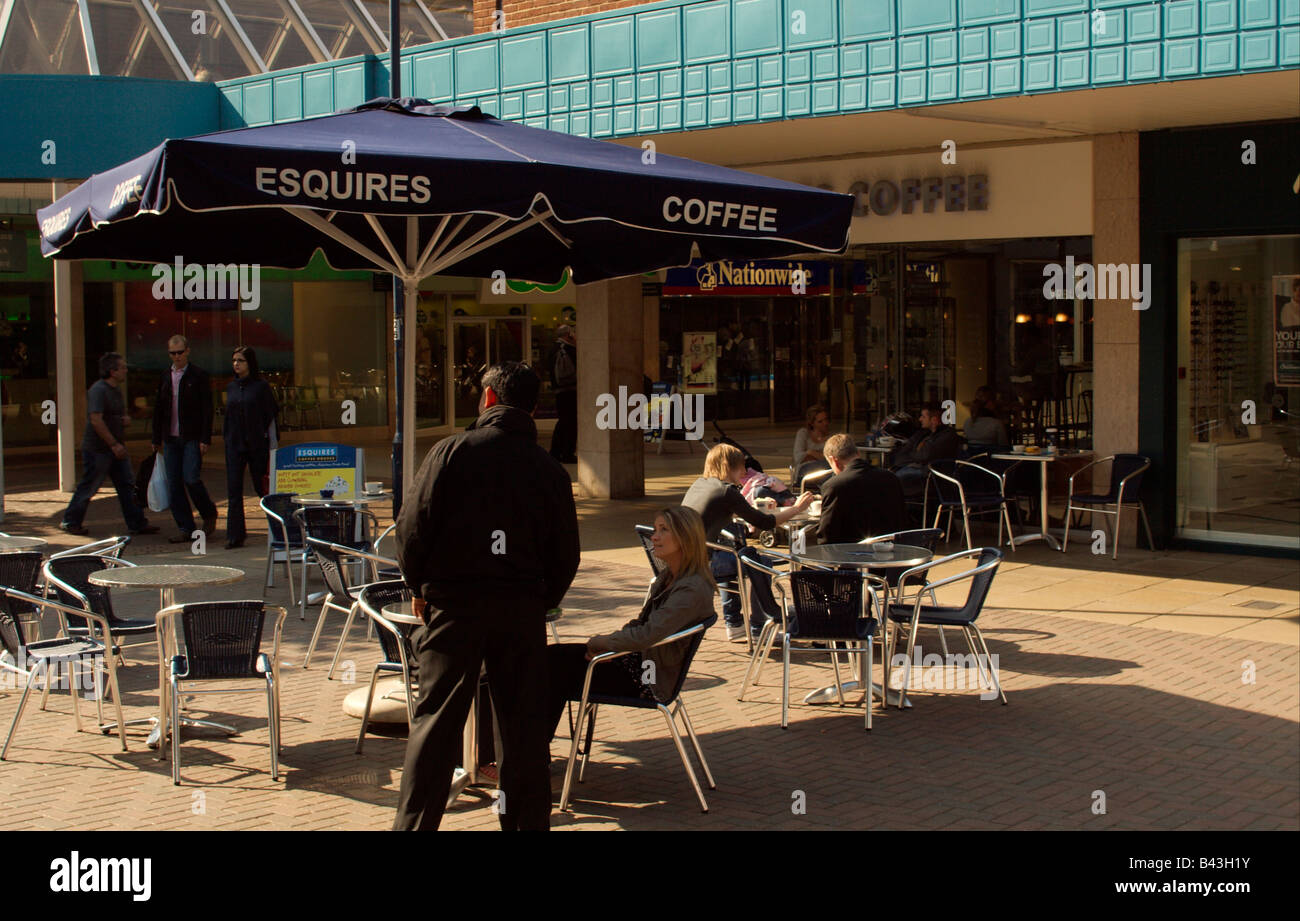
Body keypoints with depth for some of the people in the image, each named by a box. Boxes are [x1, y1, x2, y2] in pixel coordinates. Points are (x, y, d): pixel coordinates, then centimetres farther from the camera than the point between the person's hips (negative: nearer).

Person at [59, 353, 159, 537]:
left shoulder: (116, 389, 13)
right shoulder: (98, 390, -17)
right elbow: (96, 420, -25)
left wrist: (124, 419, 5)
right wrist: (114, 444, -23)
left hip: (115, 448, 9)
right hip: (97, 449, -9)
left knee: (127, 485, 5)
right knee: (89, 487, 2)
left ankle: (137, 524, 8)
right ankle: (70, 521, 16)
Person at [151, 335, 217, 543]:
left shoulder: (199, 376, -2)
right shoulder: (165, 378, 14)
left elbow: (207, 409, -5)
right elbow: (158, 410, 18)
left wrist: (205, 439, -12)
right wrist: (157, 440, 14)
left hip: (192, 438, -5)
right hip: (171, 439, 5)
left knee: (191, 479, -15)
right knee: (174, 485, 2)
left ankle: (209, 514, 10)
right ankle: (185, 529, 8)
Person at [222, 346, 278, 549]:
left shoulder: (261, 387, -5)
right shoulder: (231, 387, 10)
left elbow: (271, 414, -5)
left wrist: (269, 444, -10)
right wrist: (226, 435, 9)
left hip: (257, 445, -4)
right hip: (234, 445, 4)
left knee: (261, 487, 3)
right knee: (234, 491, -2)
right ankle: (234, 536, -2)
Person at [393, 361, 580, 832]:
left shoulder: (454, 451, -3)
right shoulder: (550, 470, 7)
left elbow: (413, 525, -5)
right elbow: (566, 554, 8)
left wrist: (420, 586, 8)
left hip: (454, 603, -2)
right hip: (523, 609, 2)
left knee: (436, 720, 1)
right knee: (524, 724, 9)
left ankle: (414, 822, 1)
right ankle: (528, 820, 14)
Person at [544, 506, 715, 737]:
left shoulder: (691, 590, -22)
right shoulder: (668, 578, 9)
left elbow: (647, 636, -29)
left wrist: (602, 642, -15)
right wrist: (602, 644, -3)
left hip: (648, 683, -9)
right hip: (637, 661, 9)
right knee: (554, 656, -1)